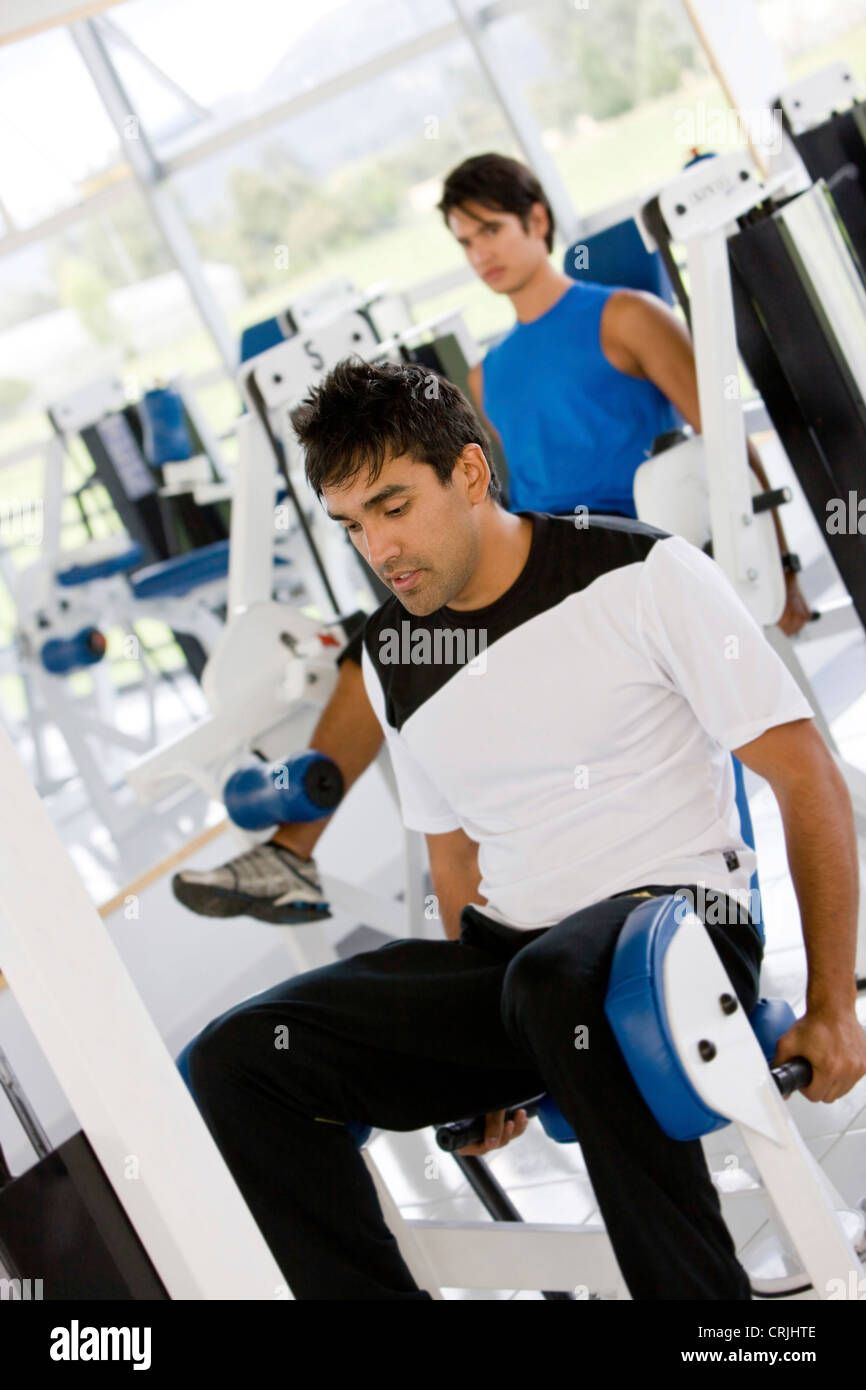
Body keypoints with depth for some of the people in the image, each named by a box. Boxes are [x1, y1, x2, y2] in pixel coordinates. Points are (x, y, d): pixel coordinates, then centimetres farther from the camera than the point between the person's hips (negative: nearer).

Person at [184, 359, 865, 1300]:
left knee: (558, 979, -41)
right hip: (506, 962, 6)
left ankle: (704, 1303, -28)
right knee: (236, 1060, -14)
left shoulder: (642, 576, -6)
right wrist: (473, 1061, 16)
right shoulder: (390, 657, 10)